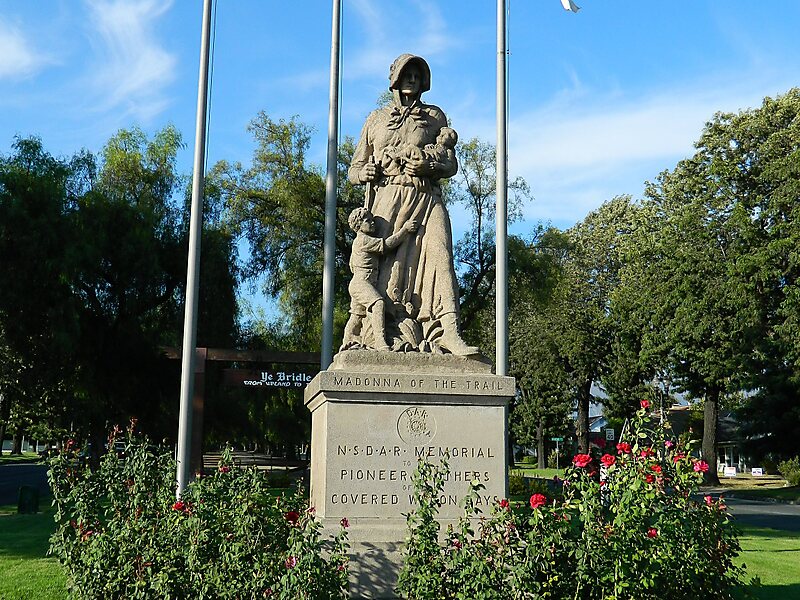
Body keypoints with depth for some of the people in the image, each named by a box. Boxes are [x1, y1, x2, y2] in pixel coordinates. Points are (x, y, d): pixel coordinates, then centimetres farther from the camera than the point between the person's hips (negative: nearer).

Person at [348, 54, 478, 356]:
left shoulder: (434, 116, 21)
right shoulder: (376, 119, 22)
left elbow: (452, 164, 17)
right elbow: (354, 170, 21)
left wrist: (429, 166, -5)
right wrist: (368, 171, -4)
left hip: (427, 197, 0)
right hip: (388, 198, 1)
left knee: (440, 256, -19)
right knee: (390, 265, -11)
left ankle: (448, 332, -30)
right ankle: (398, 335, -12)